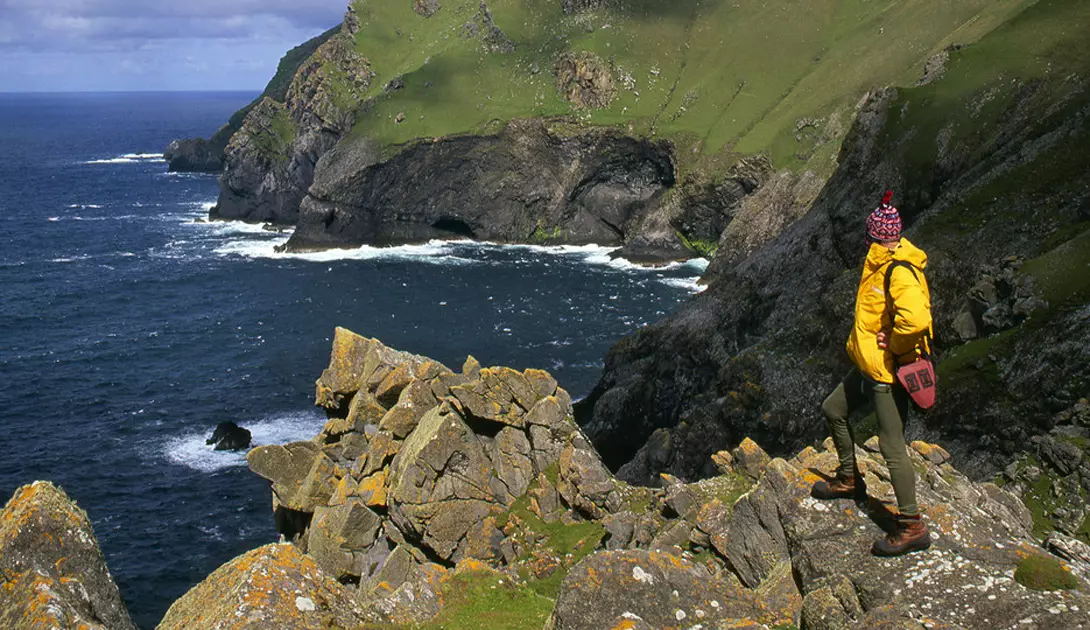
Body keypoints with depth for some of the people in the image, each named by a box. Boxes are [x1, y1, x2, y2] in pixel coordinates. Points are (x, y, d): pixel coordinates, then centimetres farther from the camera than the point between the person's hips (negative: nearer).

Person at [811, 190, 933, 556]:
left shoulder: (900, 272, -24)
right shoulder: (880, 263, 8)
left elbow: (916, 318, -38)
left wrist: (894, 345, -22)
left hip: (888, 372, -11)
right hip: (869, 365, 11)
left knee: (892, 447, -7)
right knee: (834, 410, 23)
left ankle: (913, 527, 1)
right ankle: (849, 481, 39)